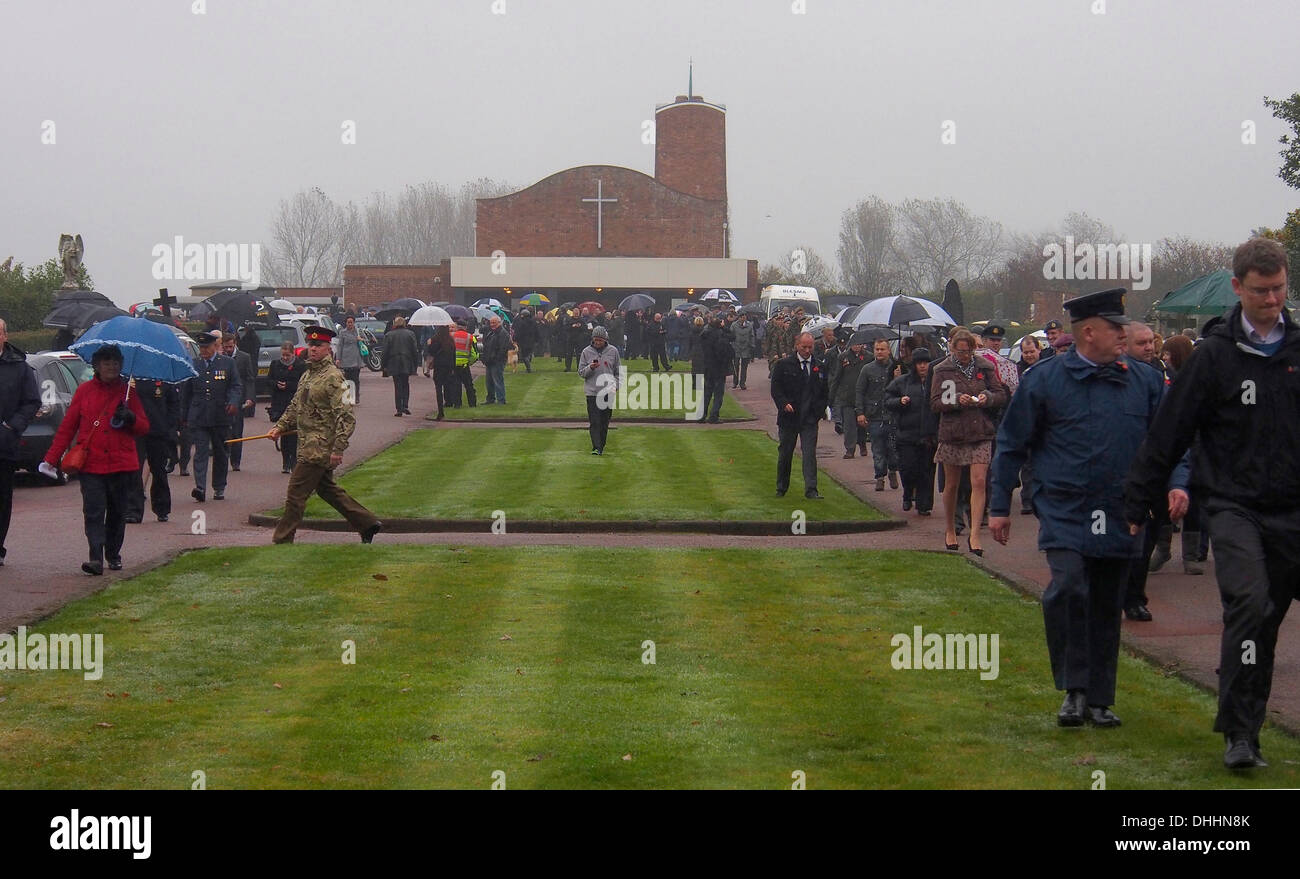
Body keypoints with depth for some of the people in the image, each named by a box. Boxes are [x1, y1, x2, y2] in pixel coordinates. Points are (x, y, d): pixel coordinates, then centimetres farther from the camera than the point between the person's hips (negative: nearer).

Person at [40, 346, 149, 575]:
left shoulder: (128, 391, 8)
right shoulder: (85, 391, 6)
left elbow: (144, 427, 9)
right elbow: (67, 427, 7)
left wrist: (131, 418, -14)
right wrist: (50, 459, 3)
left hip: (121, 464, 1)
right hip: (91, 465, -1)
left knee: (117, 513, 10)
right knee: (94, 511, -12)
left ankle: (113, 555, 24)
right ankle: (96, 558, -18)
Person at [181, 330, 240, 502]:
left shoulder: (227, 363, 7)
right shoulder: (193, 365, 10)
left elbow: (236, 386, 5)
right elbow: (185, 392, 14)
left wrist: (234, 402, -16)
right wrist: (184, 417, 12)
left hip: (221, 417, 0)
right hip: (198, 417, 0)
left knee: (220, 453, 9)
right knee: (201, 452, -11)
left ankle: (219, 488, 20)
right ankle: (200, 488, -20)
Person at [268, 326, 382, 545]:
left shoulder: (333, 377, -14)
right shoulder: (307, 375, 15)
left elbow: (345, 416, -19)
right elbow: (295, 407, 27)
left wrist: (338, 449, -22)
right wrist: (280, 427, 14)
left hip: (319, 448, -10)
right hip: (310, 445, 10)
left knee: (296, 494, -6)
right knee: (327, 489, 17)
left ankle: (282, 541, 1)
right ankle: (367, 524, 25)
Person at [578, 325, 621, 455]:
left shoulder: (613, 351, 5)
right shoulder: (586, 352, 2)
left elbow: (617, 371, 13)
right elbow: (581, 373, 4)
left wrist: (615, 385, 2)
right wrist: (590, 368, -15)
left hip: (608, 392, 1)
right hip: (592, 392, -1)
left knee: (605, 422, 5)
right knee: (594, 422, -9)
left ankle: (601, 446, 15)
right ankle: (596, 447, -11)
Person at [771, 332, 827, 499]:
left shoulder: (820, 367, 8)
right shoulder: (783, 365, 0)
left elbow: (824, 391, 15)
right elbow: (775, 388, -1)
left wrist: (820, 409, 2)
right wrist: (784, 404, -16)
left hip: (810, 418, 1)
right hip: (789, 416, -1)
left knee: (810, 454, -9)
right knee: (785, 454, 10)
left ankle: (811, 489, -12)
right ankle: (781, 488, 24)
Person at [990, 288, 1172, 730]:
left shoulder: (1144, 382, 7)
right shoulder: (1045, 379, -2)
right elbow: (1012, 443, 4)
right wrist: (1000, 506, 3)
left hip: (1120, 516, 4)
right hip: (1065, 511, -4)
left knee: (1106, 607, 9)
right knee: (1068, 586, -23)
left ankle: (1099, 699, 20)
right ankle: (1074, 689, -10)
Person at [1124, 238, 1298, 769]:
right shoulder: (1215, 355, -3)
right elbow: (1169, 433, 0)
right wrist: (1137, 502, 0)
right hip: (1234, 505, -3)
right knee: (1249, 604, -18)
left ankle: (1242, 727, 18)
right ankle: (1239, 734, -11)